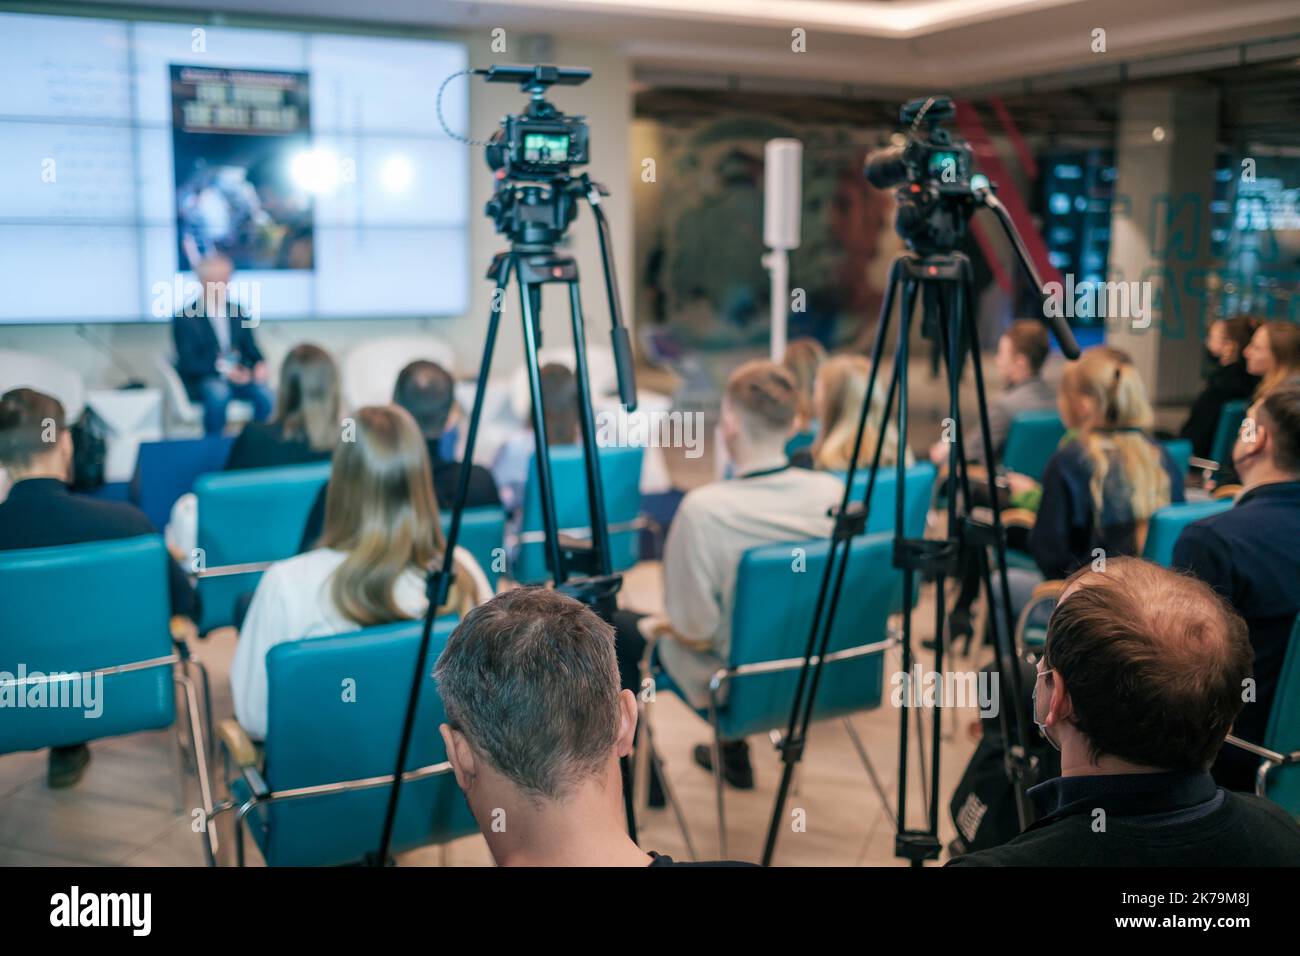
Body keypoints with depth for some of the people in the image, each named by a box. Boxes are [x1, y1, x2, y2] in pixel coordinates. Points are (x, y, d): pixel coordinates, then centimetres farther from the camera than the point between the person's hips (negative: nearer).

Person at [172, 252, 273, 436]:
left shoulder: (238, 312, 14)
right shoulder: (185, 318, -1)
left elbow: (250, 347, 14)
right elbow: (188, 362, -8)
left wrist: (260, 364, -10)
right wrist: (223, 370, -22)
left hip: (237, 377, 4)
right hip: (200, 381, -3)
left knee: (265, 393, -27)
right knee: (218, 392, -37)